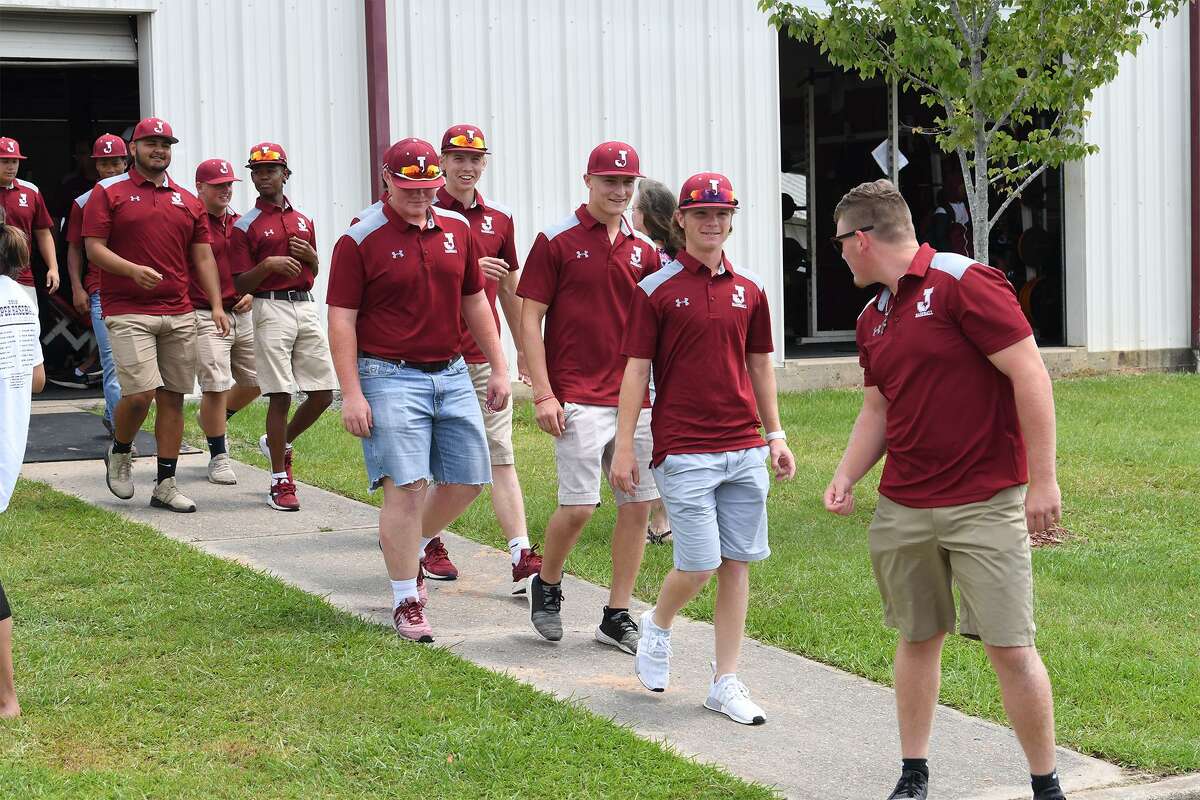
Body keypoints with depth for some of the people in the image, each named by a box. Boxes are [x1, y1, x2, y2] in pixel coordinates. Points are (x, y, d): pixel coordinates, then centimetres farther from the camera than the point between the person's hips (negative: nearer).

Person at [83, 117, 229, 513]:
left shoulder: (188, 201, 15)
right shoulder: (108, 193, 2)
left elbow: (203, 257, 15)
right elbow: (94, 248, -4)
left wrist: (216, 305, 3)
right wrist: (133, 270, -21)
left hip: (179, 313, 5)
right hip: (127, 312, -5)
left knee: (173, 397, 4)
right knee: (140, 394, -14)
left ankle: (166, 484, 10)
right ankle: (119, 452, 16)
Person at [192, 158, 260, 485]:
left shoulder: (240, 223, 13)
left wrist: (251, 293, 6)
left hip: (241, 314, 7)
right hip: (205, 316, -7)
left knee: (255, 381, 12)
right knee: (215, 386, -9)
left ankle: (214, 421, 38)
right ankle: (219, 458, 3)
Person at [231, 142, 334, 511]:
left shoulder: (303, 220, 16)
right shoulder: (245, 226, 1)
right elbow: (241, 284, -3)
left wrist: (309, 254, 1)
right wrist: (268, 265, -20)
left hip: (306, 306, 5)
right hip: (271, 309, -5)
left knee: (323, 392, 3)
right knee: (280, 395, -8)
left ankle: (280, 443, 27)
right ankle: (280, 481, 0)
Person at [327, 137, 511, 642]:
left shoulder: (457, 229, 10)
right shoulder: (360, 240, -6)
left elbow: (474, 301, 18)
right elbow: (342, 320, -7)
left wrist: (498, 367, 15)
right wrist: (351, 393, -13)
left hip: (452, 374, 6)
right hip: (391, 378, -6)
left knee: (468, 480, 8)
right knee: (407, 485, -10)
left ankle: (407, 546, 33)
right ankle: (406, 602, 0)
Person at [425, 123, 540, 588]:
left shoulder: (498, 220, 12)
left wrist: (525, 349, 23)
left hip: (486, 358, 3)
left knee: (501, 455, -3)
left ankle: (522, 557, -8)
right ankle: (430, 544, 23)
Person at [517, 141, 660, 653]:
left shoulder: (643, 249, 12)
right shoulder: (557, 241, -1)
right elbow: (530, 318, -3)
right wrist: (542, 394, -10)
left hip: (635, 396, 5)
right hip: (578, 399, -5)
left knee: (638, 504, 3)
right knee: (579, 504, -11)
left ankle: (617, 616, 13)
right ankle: (546, 585, 16)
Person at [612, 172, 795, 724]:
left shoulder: (749, 290, 10)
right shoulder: (655, 290, -1)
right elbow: (636, 370, -2)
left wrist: (775, 435, 14)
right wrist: (624, 446, -5)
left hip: (745, 451, 4)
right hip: (684, 452, -4)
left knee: (737, 564, 4)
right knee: (700, 564, -7)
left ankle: (725, 683, 12)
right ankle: (657, 626, 25)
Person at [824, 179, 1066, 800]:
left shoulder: (963, 283, -13)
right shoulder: (873, 319, 12)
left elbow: (1030, 374, -15)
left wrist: (1043, 479, -17)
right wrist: (846, 476, 5)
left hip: (985, 504, -7)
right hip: (902, 509, 7)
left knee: (1010, 648, -5)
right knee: (917, 638, 13)